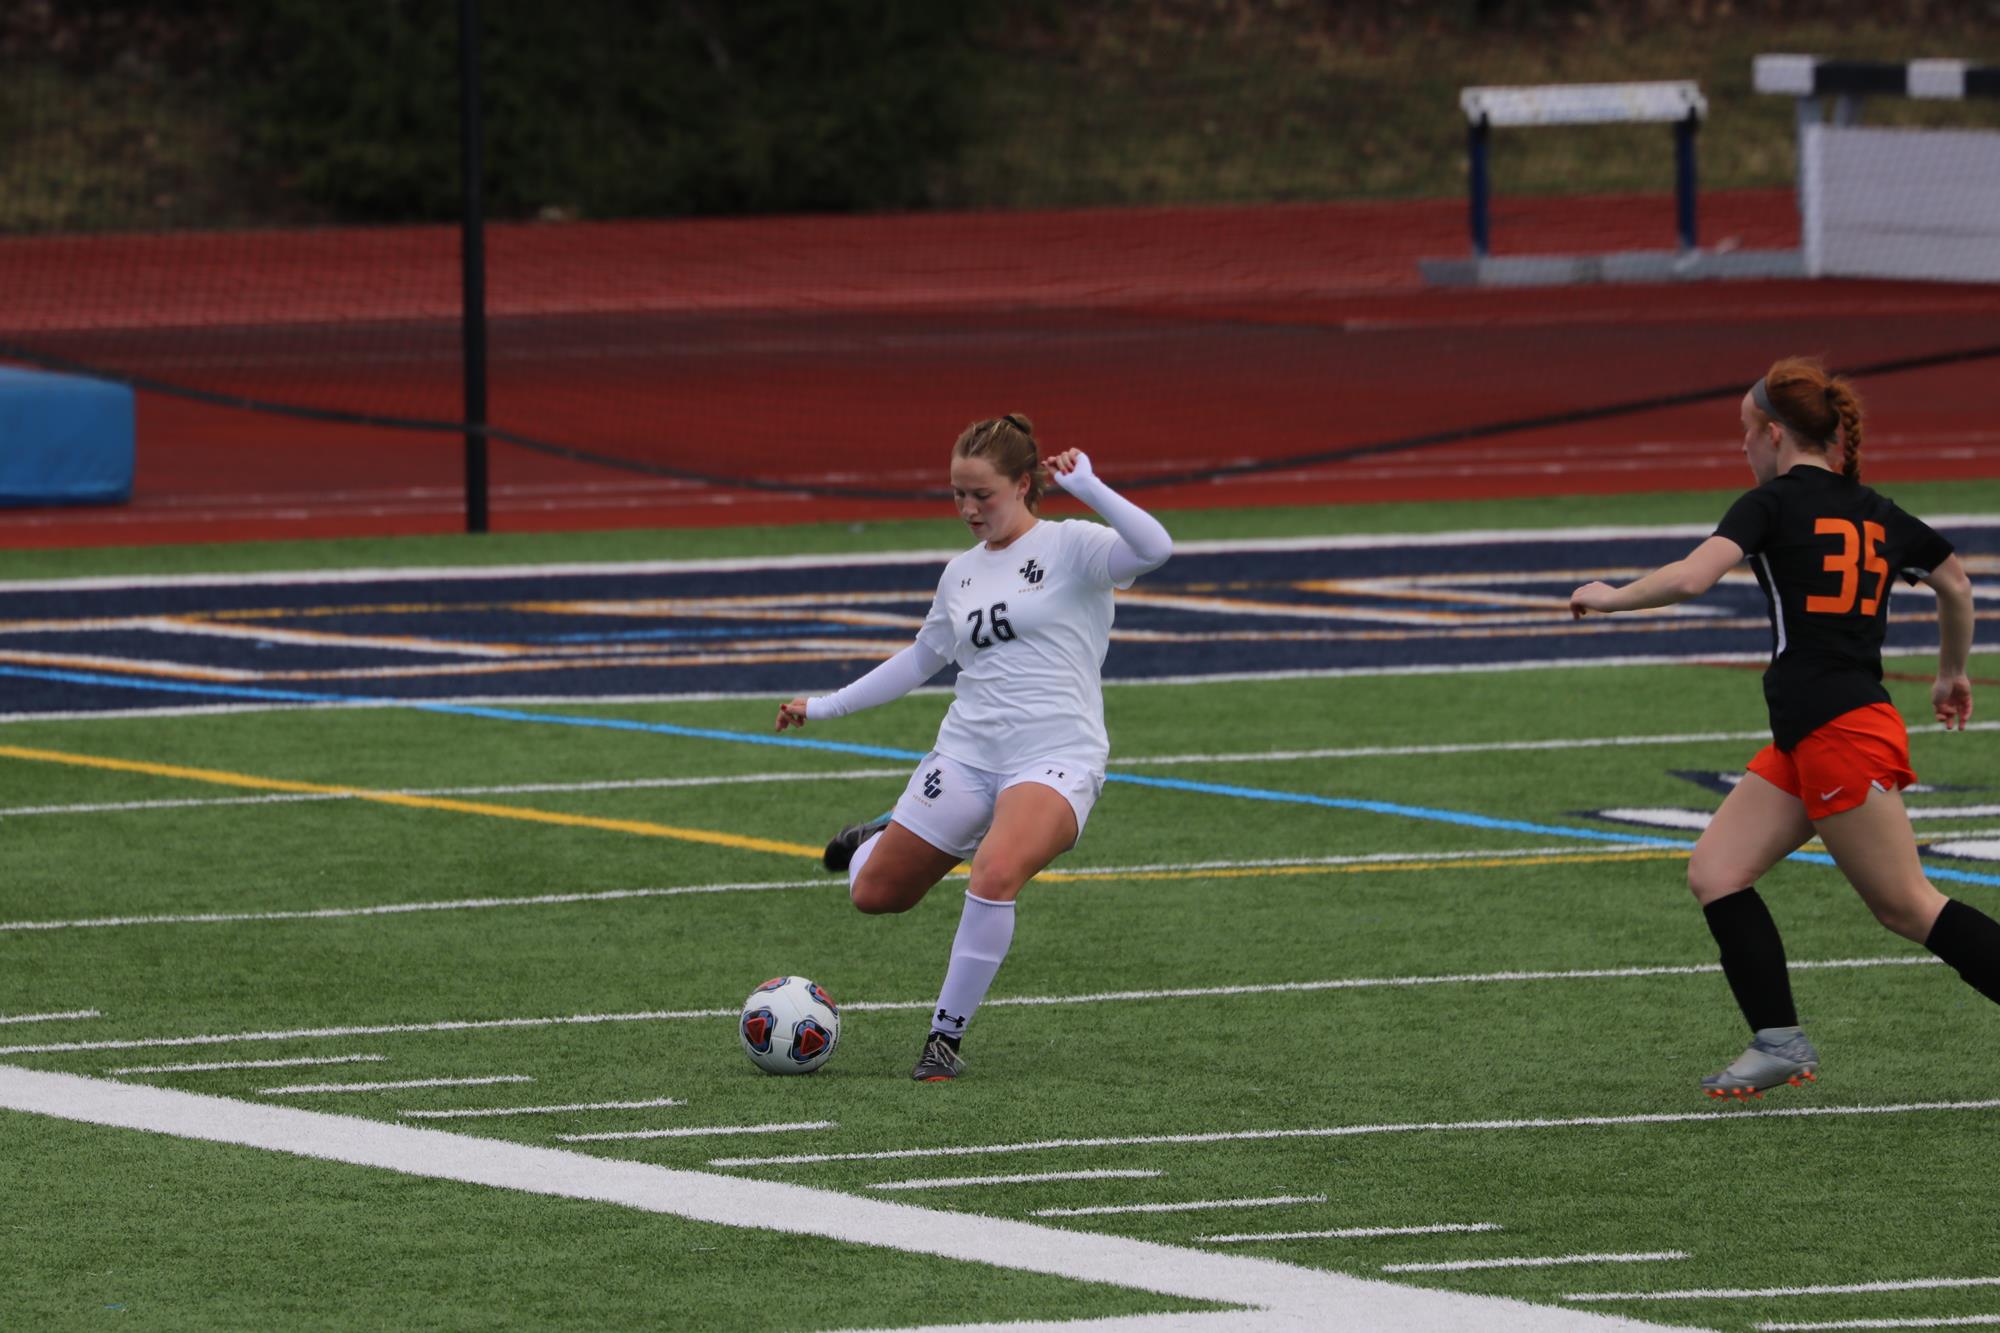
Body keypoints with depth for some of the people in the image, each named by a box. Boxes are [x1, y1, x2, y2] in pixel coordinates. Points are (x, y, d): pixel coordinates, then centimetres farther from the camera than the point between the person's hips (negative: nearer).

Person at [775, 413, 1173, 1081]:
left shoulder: (1071, 546, -3)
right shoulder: (963, 573, 15)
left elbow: (1154, 548, -22)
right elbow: (920, 659, 29)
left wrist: (1086, 486, -26)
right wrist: (825, 706, 30)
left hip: (1055, 757, -6)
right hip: (966, 751, 6)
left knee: (994, 875, -33)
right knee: (875, 895, 6)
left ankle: (946, 1036, -18)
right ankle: (885, 839, 45)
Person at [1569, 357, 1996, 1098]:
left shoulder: (1774, 502, -7)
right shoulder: (1875, 512, 16)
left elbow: (1690, 578, -20)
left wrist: (1610, 598, -3)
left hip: (1841, 734, -9)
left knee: (1906, 907, -5)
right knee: (1715, 872, 6)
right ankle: (1779, 1042, 3)